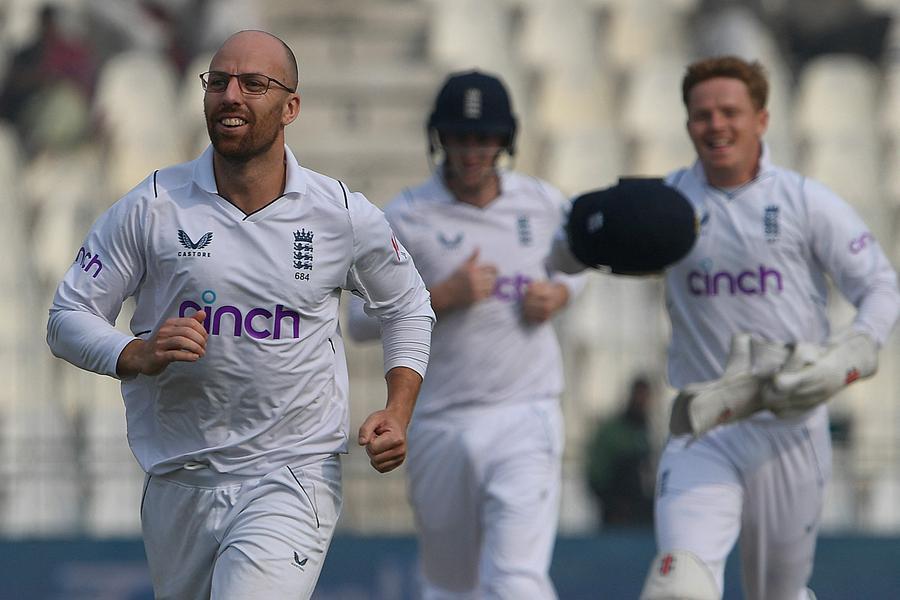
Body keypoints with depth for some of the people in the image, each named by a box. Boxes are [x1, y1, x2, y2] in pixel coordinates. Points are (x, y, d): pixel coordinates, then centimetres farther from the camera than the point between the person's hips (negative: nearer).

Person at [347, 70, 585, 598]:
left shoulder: (545, 205, 5)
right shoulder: (406, 218, -2)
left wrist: (560, 293, 1)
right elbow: (361, 319, -4)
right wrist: (443, 295, -17)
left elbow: (574, 263, 25)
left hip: (526, 417, -1)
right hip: (441, 424, 1)